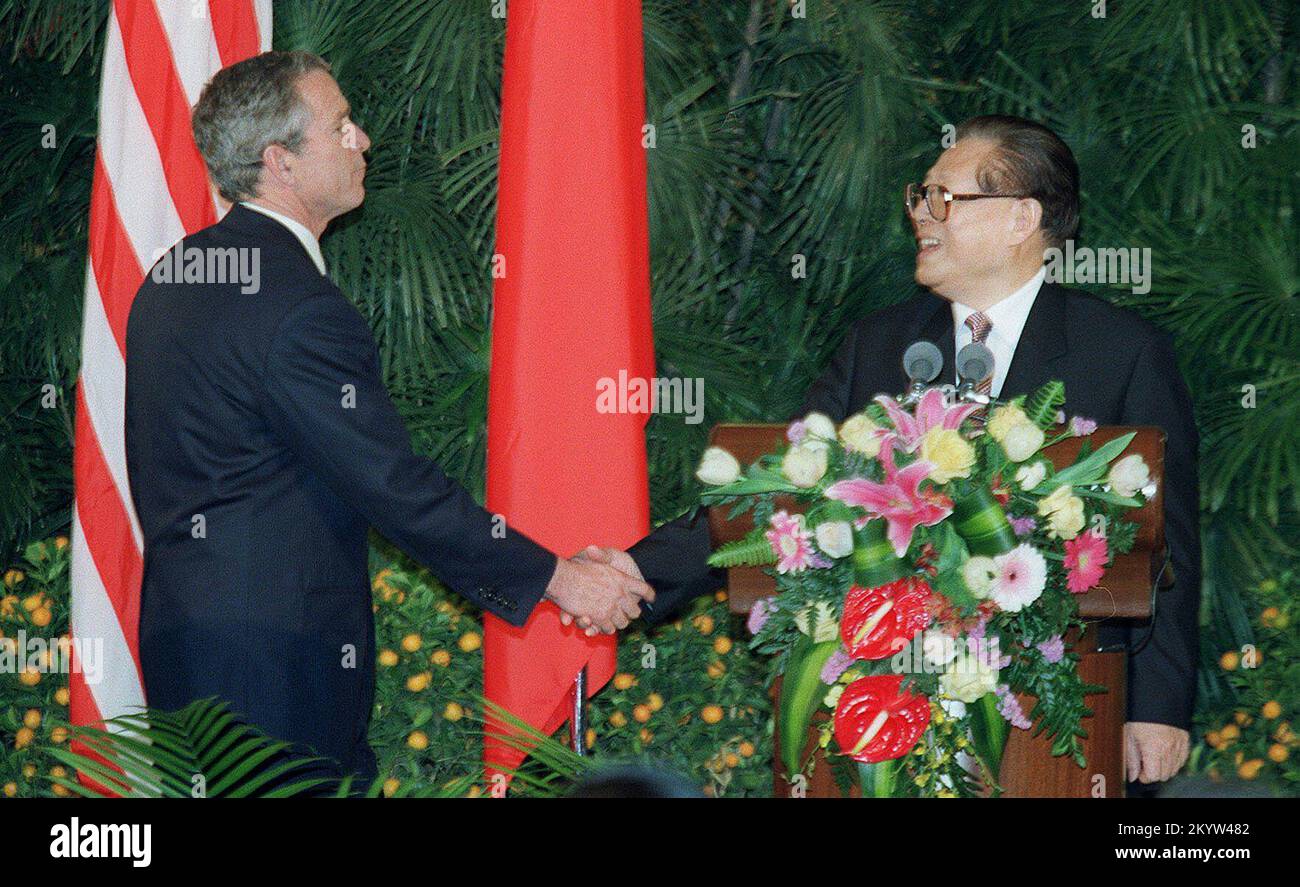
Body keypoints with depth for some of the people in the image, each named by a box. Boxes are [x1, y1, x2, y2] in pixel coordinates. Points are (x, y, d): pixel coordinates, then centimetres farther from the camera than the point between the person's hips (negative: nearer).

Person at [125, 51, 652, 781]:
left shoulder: (169, 279, 11)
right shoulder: (298, 308, -19)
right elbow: (396, 487, -19)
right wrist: (559, 578, -14)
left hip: (180, 634, 10)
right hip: (277, 659, -10)